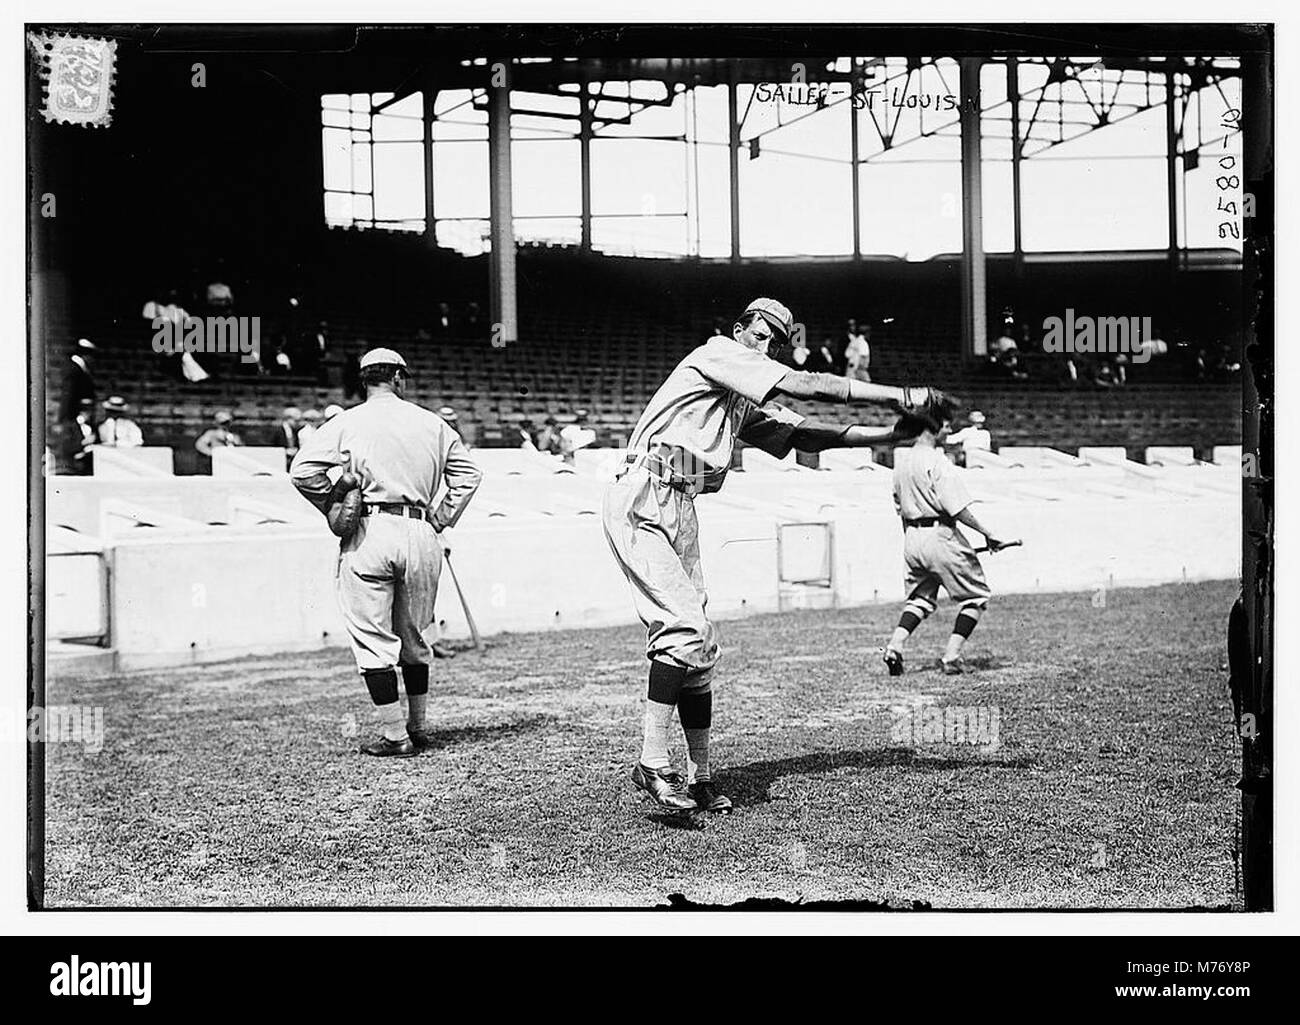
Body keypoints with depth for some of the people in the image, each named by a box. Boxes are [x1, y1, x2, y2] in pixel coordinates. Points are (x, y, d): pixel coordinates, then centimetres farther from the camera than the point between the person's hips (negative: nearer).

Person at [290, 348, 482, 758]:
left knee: (373, 638, 1)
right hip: (422, 537, 4)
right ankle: (417, 727, 25)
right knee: (412, 636, 18)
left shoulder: (347, 423, 1)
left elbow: (302, 472, -8)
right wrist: (438, 522, 13)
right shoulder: (433, 423, 11)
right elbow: (468, 476, 11)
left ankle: (394, 735, -1)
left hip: (370, 534, -4)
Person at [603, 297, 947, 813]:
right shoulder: (715, 353, -3)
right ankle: (653, 763, -17)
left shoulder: (748, 404, 25)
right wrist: (899, 394, -9)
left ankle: (699, 778, 12)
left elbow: (807, 434, 20)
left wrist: (894, 432, 13)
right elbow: (806, 385, -11)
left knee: (696, 645, 7)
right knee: (688, 628, -20)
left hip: (680, 512, 10)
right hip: (640, 504, -9)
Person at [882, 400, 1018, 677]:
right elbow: (957, 508, -20)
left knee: (920, 597, 20)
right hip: (940, 536, -7)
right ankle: (951, 656, -2)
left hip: (911, 539, 7)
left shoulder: (902, 462, 9)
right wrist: (989, 535, -15)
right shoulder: (938, 461, -15)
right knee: (976, 596, 6)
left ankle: (895, 646, 0)